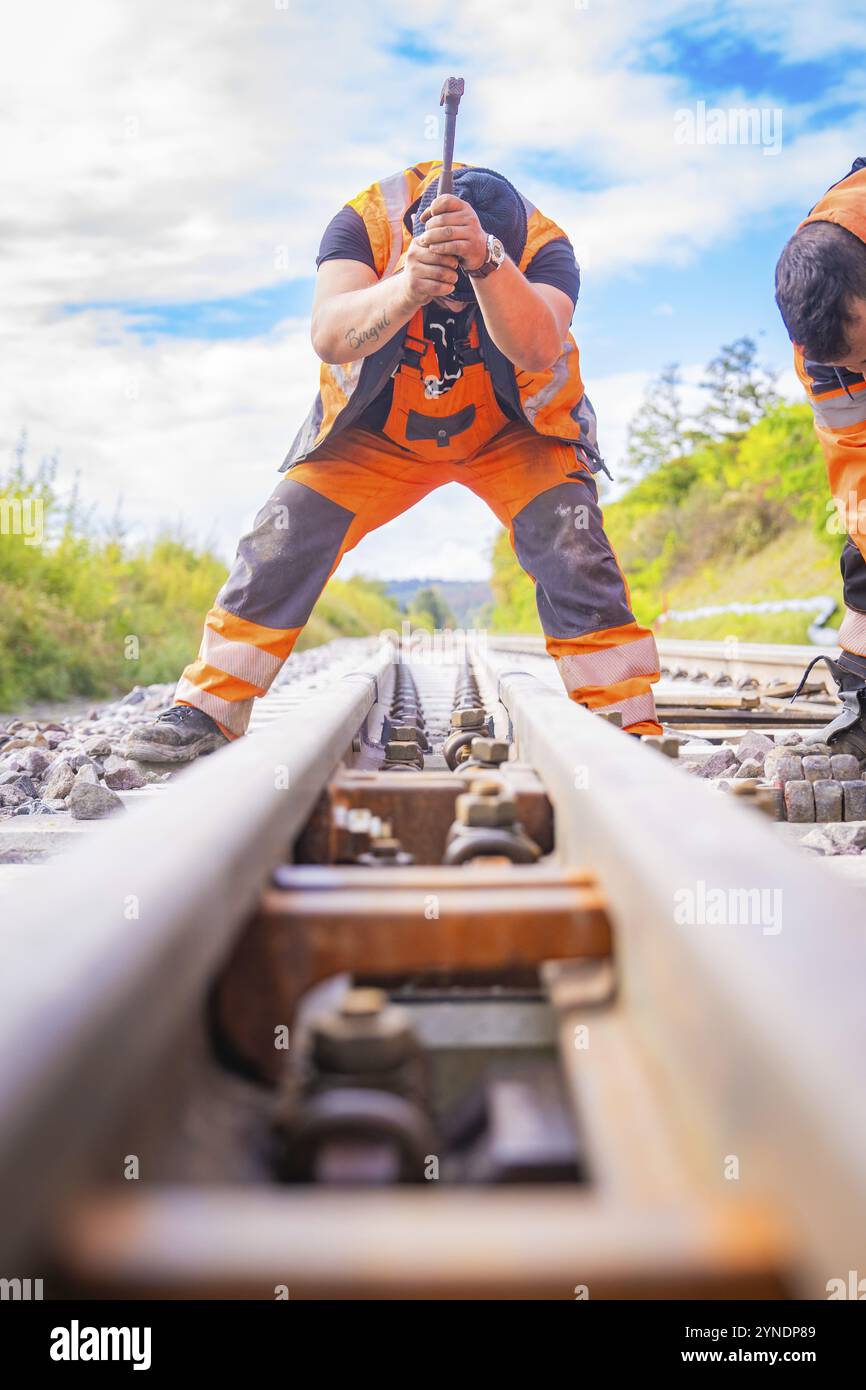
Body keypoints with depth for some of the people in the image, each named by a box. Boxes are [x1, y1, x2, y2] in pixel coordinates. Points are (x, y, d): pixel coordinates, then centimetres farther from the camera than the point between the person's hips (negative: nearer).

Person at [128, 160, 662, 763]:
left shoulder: (544, 245, -25)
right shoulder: (365, 221, -24)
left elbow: (537, 349, -44)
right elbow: (329, 337, -40)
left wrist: (485, 260, -60)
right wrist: (408, 287, -59)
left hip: (512, 432, 0)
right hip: (378, 434, 1)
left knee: (572, 551, -23)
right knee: (284, 537, -13)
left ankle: (629, 724, -13)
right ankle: (207, 709, -3)